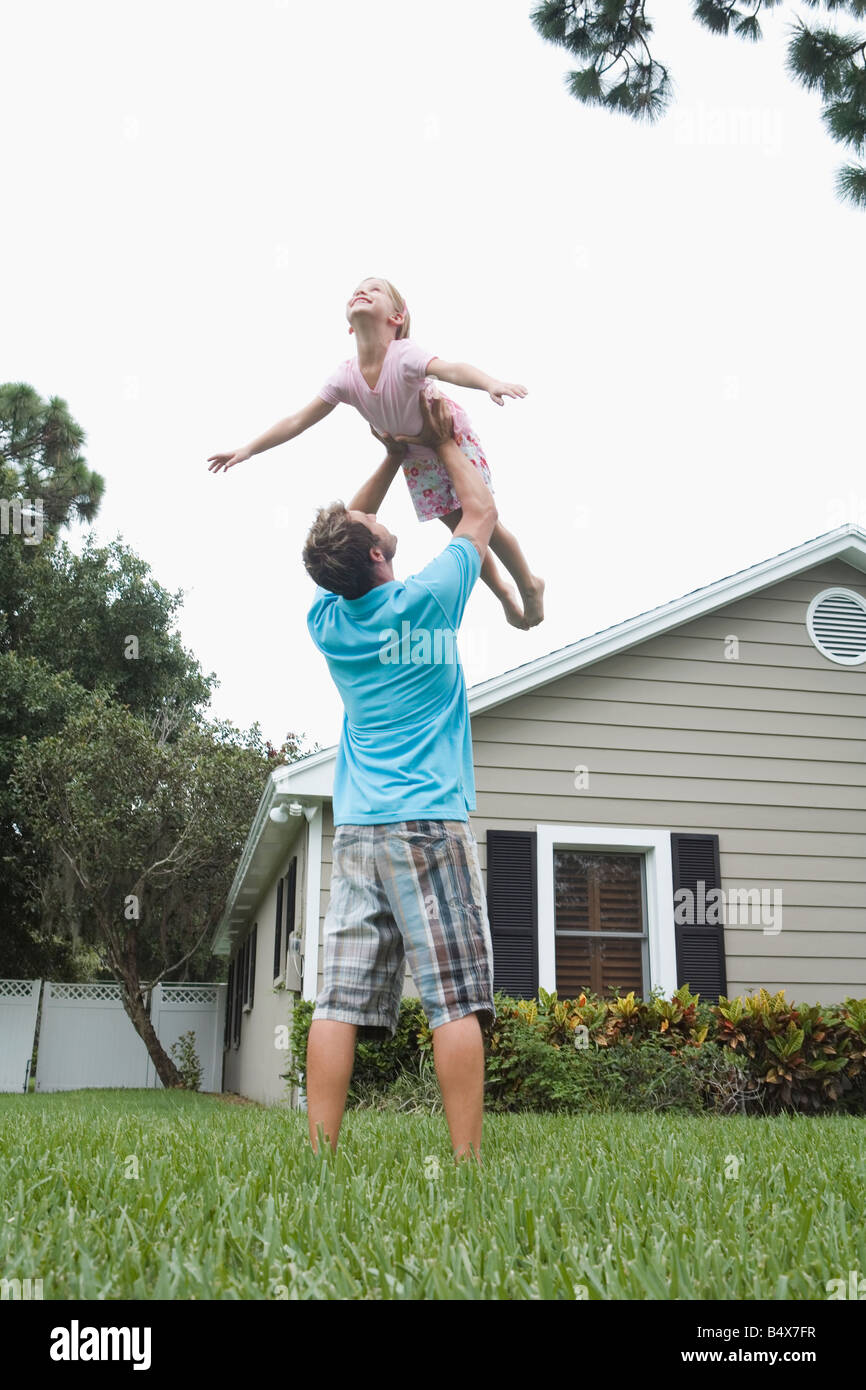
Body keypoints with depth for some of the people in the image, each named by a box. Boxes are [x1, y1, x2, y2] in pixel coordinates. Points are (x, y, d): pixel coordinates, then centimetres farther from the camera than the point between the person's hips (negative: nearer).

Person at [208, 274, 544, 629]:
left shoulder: (403, 355, -33)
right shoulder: (345, 376, -18)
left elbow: (451, 369, -52)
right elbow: (298, 421, -12)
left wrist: (490, 383, -72)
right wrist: (248, 449, -12)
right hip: (415, 457, 5)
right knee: (458, 526, 11)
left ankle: (530, 585, 25)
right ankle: (502, 591, 33)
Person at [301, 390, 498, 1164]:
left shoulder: (327, 621, 10)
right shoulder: (427, 600, -2)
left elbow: (342, 534, 31)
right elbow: (481, 512, 15)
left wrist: (392, 459, 36)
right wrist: (445, 445, 29)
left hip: (355, 830, 5)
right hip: (431, 824, -4)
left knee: (341, 999, -1)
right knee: (456, 999, -6)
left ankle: (321, 1153, -3)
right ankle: (468, 1157, -8)